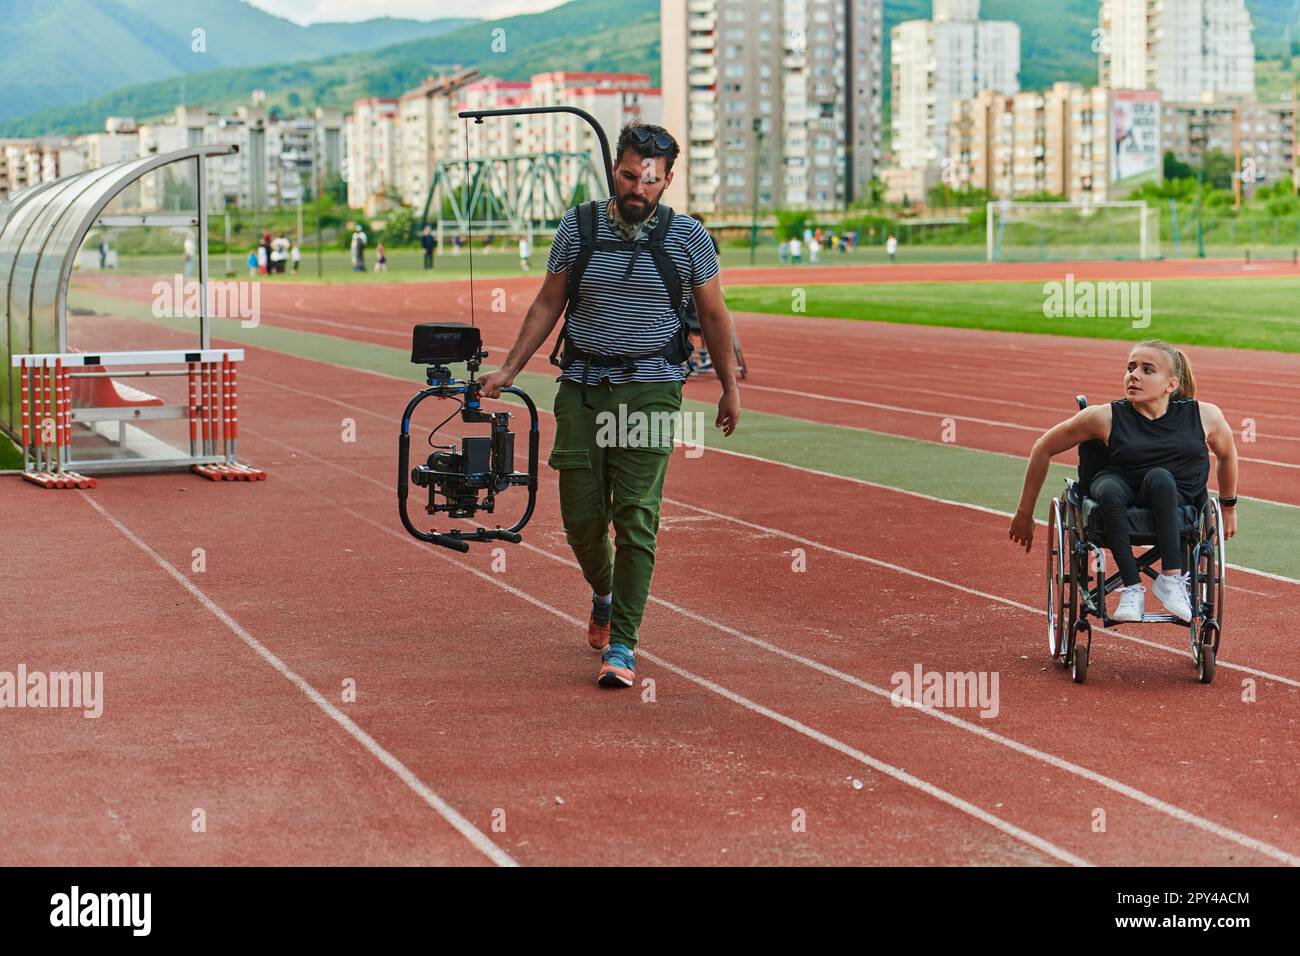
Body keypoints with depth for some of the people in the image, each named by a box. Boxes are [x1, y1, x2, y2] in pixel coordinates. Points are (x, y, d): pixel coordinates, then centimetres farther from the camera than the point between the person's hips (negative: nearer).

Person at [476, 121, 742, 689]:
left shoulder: (687, 237, -1)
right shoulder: (579, 227, 2)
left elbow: (713, 315, 9)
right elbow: (548, 305, 11)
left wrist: (730, 387, 12)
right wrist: (508, 370, 7)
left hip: (650, 391, -2)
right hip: (581, 387, 2)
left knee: (636, 518, -9)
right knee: (581, 515, 5)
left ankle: (622, 646, -5)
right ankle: (604, 596, 36)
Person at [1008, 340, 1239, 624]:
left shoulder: (1205, 416, -8)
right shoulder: (1106, 417, -11)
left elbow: (1227, 454, 15)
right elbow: (1043, 448, -1)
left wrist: (1229, 507, 26)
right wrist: (1025, 514, 3)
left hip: (1177, 505, 0)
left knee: (1159, 477, -34)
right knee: (1109, 488, -36)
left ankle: (1171, 577, -30)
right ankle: (1132, 590, -32)